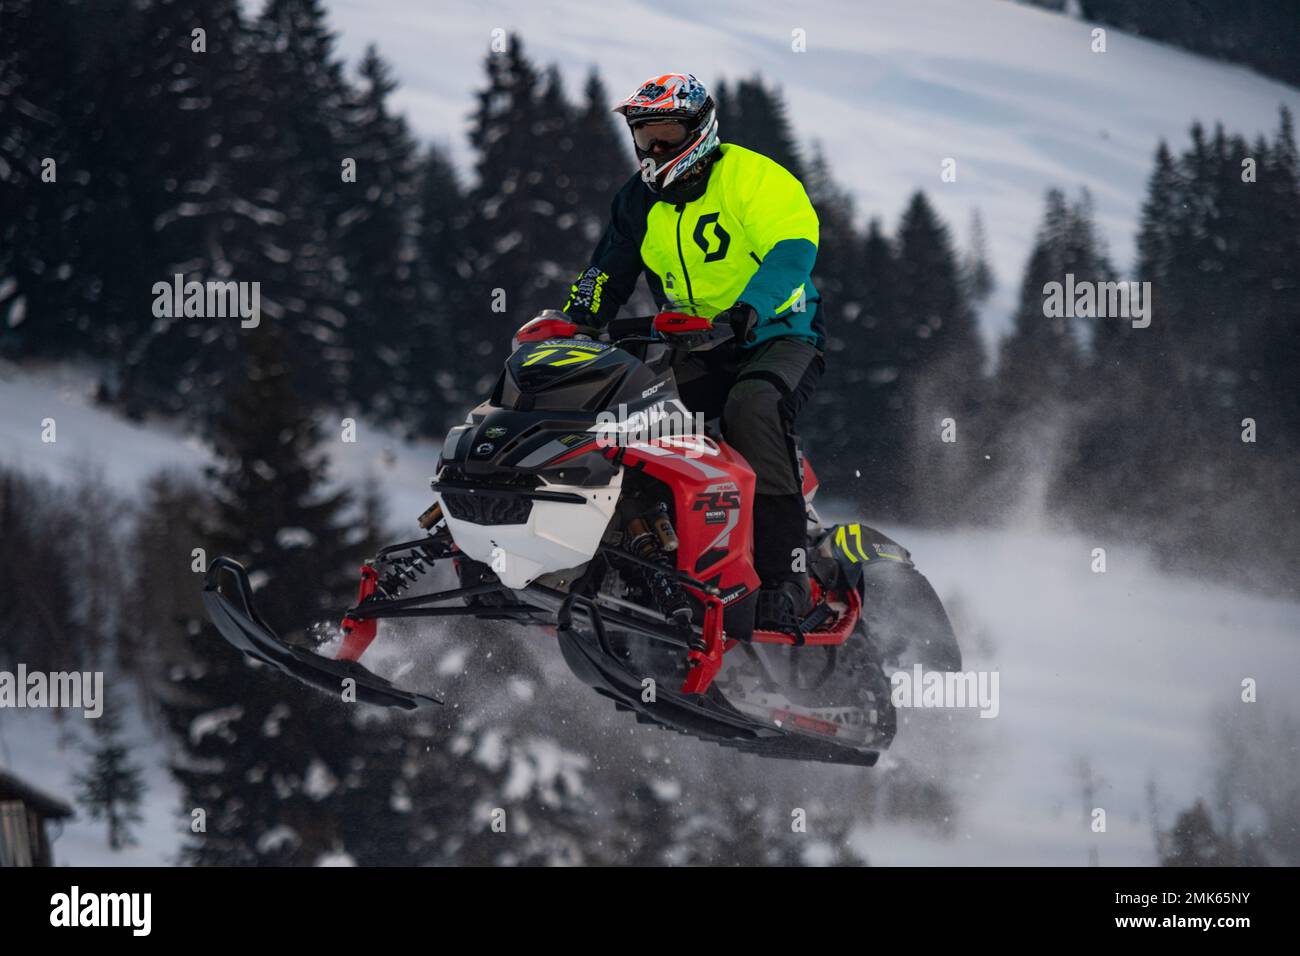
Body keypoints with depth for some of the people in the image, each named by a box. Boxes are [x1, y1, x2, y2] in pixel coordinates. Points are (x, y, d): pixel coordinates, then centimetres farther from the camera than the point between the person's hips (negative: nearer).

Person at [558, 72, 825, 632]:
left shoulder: (751, 177, -10)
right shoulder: (639, 202, 11)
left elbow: (793, 246, -24)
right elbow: (608, 271, 18)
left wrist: (750, 308, -41)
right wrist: (578, 315, -3)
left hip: (778, 336, -6)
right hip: (694, 351, 6)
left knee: (753, 407, -38)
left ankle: (786, 573, -37)